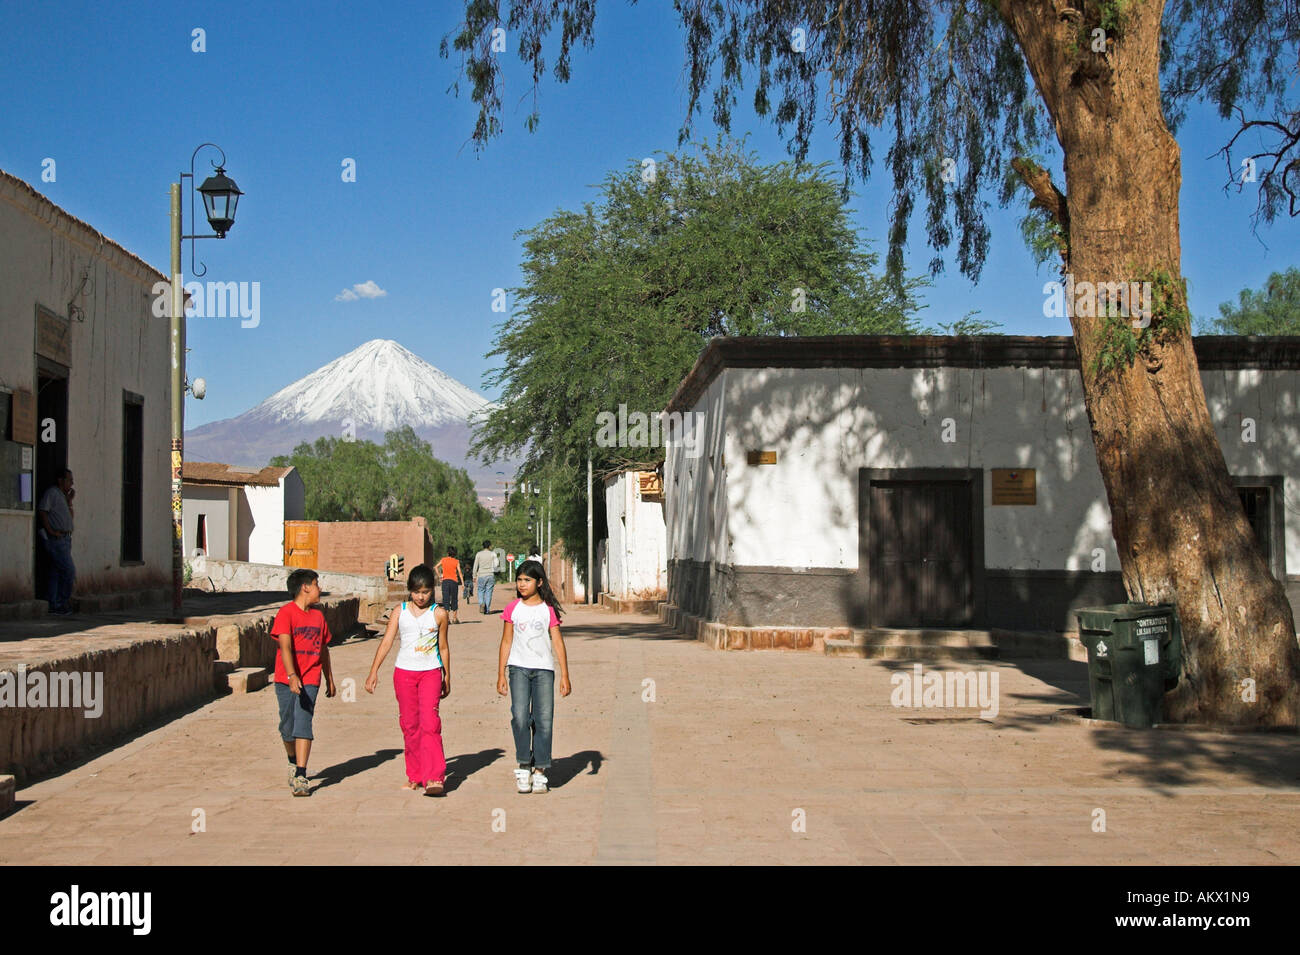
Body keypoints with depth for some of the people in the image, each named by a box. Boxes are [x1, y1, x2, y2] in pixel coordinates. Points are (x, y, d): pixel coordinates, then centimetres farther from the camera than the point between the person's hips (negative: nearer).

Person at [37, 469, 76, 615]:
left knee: (56, 573, 8)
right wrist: (51, 531, -18)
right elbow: (42, 510, -18)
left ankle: (52, 606, 9)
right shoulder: (52, 492, -8)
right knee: (69, 570, -10)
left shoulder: (62, 495, 21)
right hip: (56, 540, -9)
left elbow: (70, 518, 26)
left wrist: (69, 501, 12)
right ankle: (63, 602, 0)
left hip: (64, 539, 9)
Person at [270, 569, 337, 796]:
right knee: (287, 727, 9)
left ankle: (300, 777, -13)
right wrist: (291, 676, -31)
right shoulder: (286, 613, -8)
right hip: (286, 680, -2)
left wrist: (329, 679, 22)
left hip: (309, 680, 2)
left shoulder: (318, 615, 11)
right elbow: (285, 646, -19)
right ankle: (293, 762, 36)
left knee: (303, 726, -10)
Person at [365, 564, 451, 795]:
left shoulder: (439, 614, 1)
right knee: (409, 724, 8)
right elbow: (386, 641, -1)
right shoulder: (400, 613, 4)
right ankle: (415, 775, 20)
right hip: (404, 672, 2)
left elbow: (443, 647, 10)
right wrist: (374, 671, -10)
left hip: (431, 673, -2)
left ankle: (434, 777, -17)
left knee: (429, 722, -15)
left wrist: (447, 678, 15)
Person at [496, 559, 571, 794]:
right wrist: (501, 674, 6)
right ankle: (523, 766, -4)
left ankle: (539, 771, 5)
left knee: (544, 720, -4)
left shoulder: (549, 610, 4)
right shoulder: (513, 608, 7)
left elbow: (558, 643, 5)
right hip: (519, 668, 0)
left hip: (544, 669, 0)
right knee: (520, 717, -15)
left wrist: (565, 676, 1)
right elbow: (506, 642, 10)